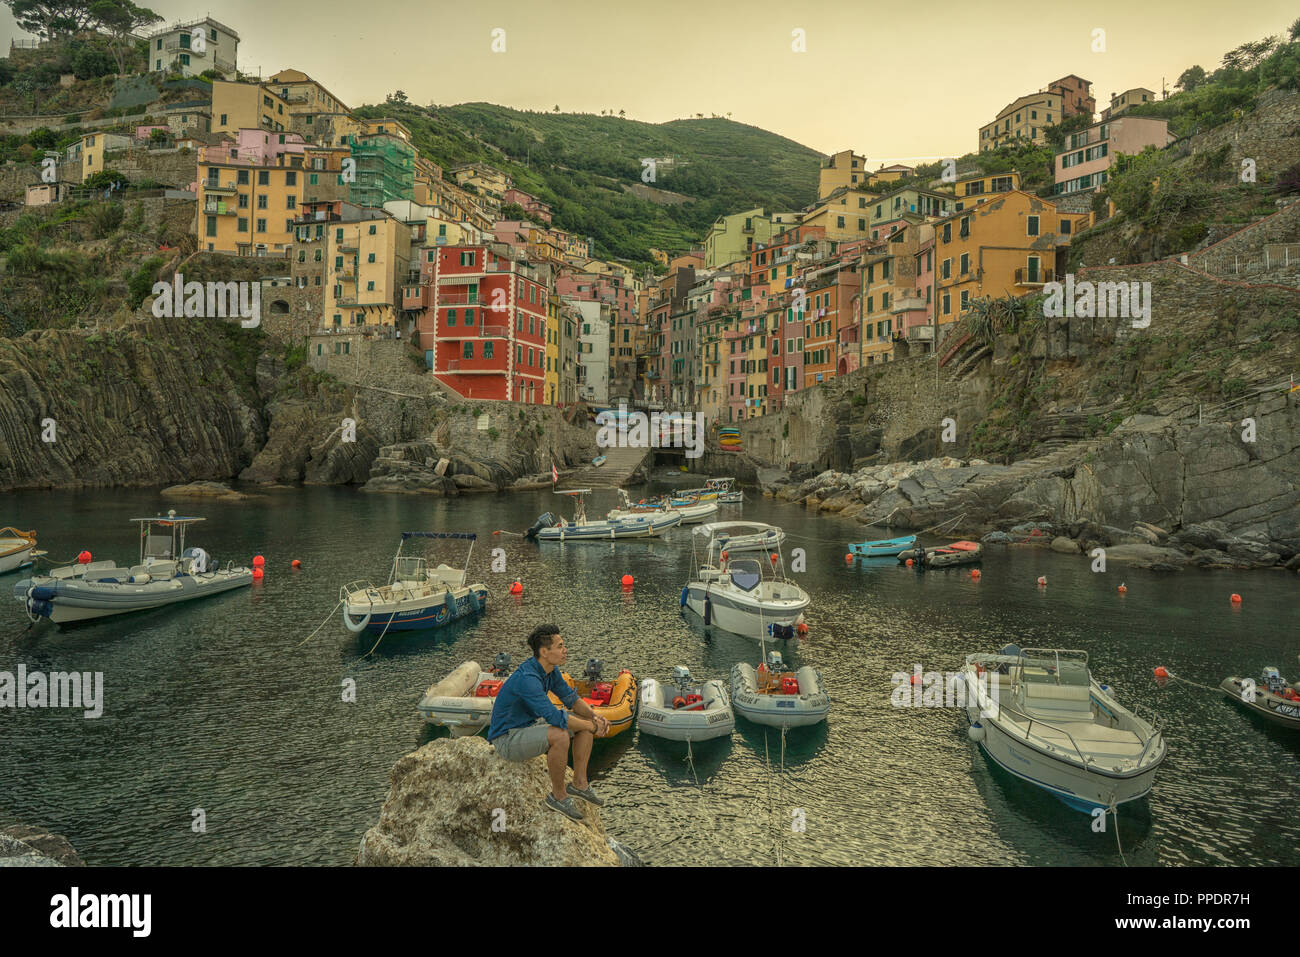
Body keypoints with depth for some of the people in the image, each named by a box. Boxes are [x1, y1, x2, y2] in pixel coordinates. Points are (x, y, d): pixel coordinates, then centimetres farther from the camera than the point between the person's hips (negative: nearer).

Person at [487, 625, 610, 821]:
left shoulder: (551, 670, -1)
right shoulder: (527, 678, -31)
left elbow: (571, 698, 10)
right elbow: (555, 717, -34)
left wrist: (595, 717, -9)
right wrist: (591, 727, -24)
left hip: (531, 725, 10)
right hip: (507, 739, -10)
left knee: (586, 720, 3)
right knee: (559, 735, -34)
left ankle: (579, 783, 8)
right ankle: (558, 795, -13)